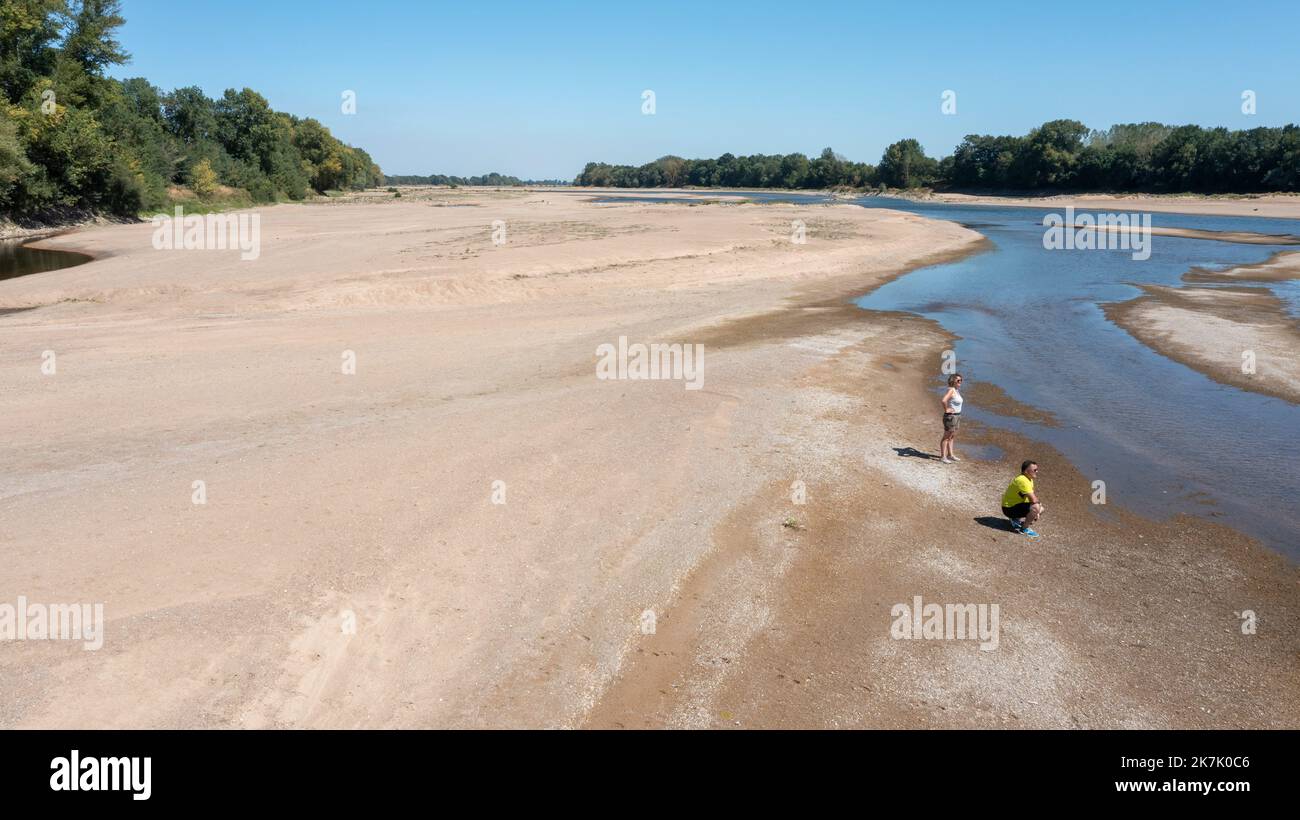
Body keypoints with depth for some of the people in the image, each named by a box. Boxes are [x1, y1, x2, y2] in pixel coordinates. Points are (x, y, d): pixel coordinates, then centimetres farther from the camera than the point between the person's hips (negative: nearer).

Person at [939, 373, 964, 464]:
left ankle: (950, 455, 27)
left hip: (957, 416, 9)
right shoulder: (951, 390, -19)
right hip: (951, 416, -9)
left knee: (951, 437, 17)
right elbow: (943, 400, -35)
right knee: (946, 437, -1)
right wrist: (946, 409, -21)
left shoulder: (956, 390, 10)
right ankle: (943, 456, 5)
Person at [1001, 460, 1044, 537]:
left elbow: (1033, 496, 12)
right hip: (1009, 509, -11)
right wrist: (1039, 502, -7)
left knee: (1041, 509, 19)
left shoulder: (1029, 479, 7)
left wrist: (1036, 512, 0)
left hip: (1017, 504, 11)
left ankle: (1018, 520, 10)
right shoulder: (1023, 481, -26)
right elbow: (1033, 500, -31)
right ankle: (1025, 528, -10)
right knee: (1036, 507, -30)